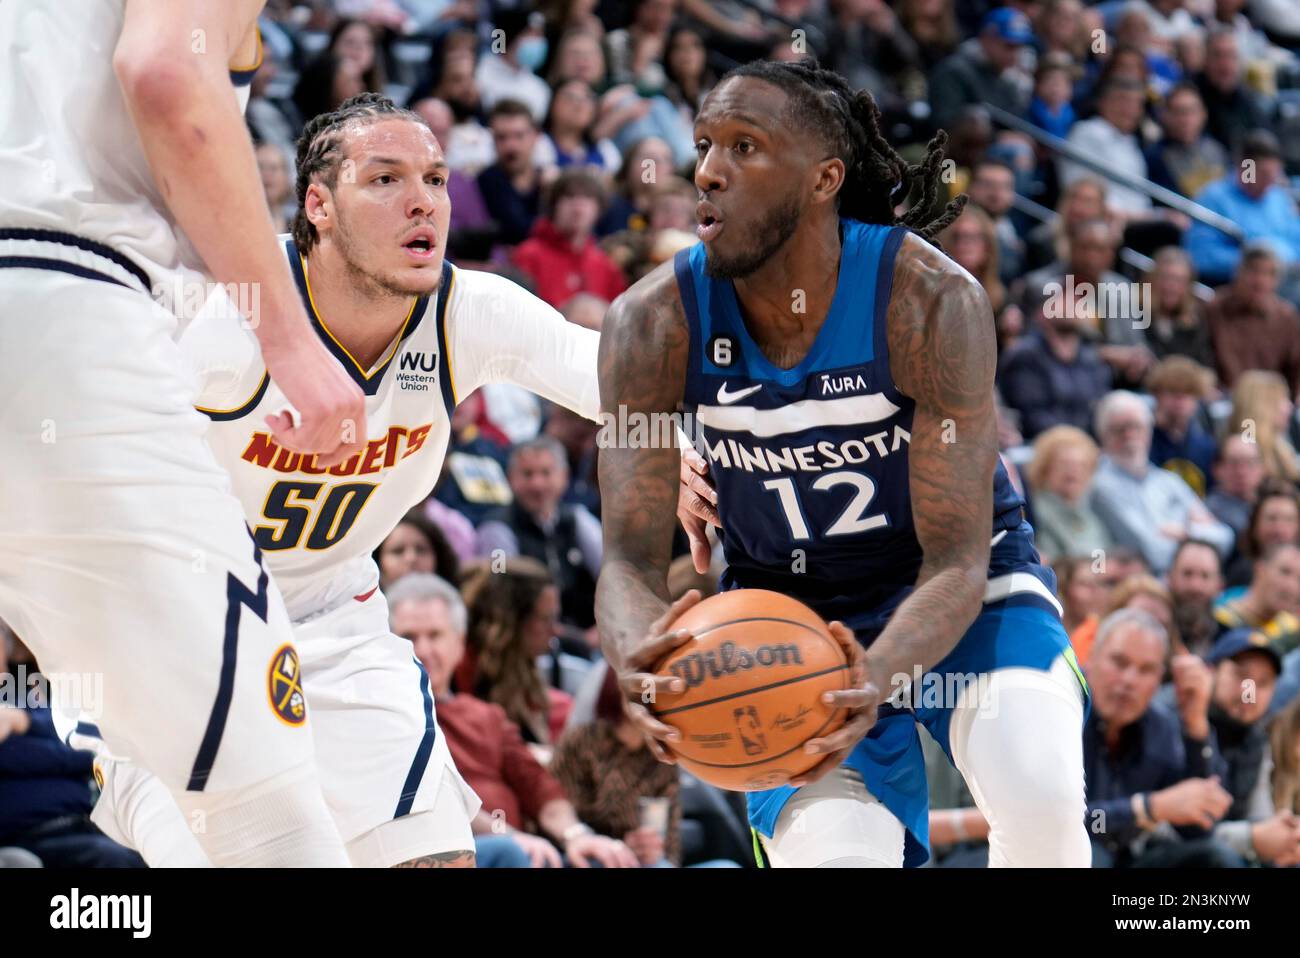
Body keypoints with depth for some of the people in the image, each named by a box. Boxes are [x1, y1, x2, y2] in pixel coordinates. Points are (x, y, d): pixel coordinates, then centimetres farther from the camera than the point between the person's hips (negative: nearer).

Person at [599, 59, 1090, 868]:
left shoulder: (930, 300, -26)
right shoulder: (654, 323, -17)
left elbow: (956, 564, -26)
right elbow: (632, 559, -17)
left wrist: (878, 681, -47)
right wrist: (636, 660, -42)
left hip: (961, 599, -2)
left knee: (1039, 798, -29)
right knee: (830, 853, -19)